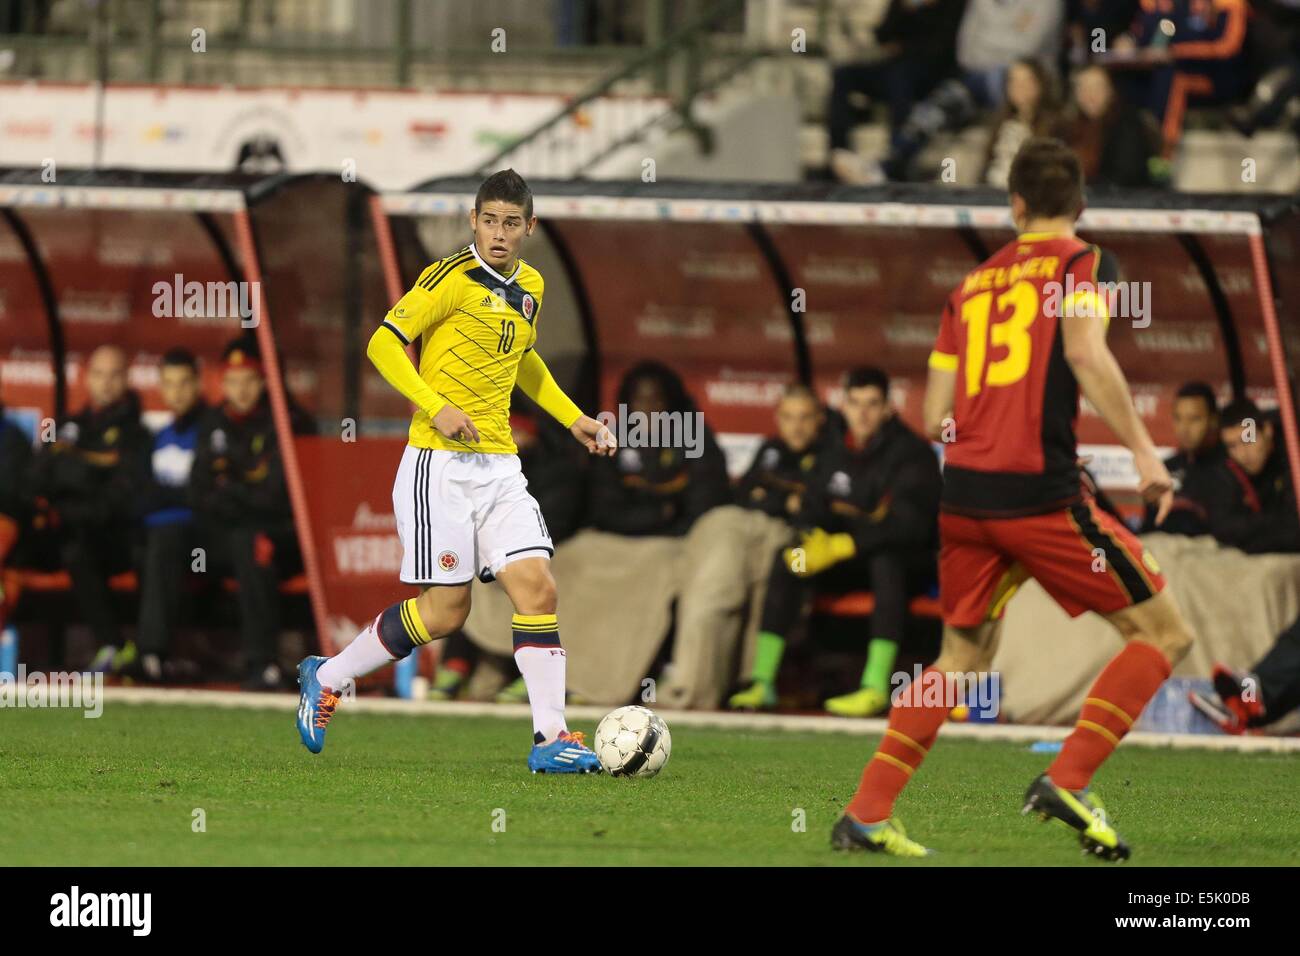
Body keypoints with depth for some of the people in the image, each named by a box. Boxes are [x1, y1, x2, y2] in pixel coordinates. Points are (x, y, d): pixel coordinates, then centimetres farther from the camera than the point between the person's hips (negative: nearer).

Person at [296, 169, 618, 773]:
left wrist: (571, 417, 22)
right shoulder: (452, 278, -10)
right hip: (439, 466, -6)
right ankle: (328, 678, 15)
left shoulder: (530, 287, 13)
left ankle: (550, 738, -7)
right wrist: (436, 408, -24)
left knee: (537, 587, -8)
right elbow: (384, 343, -14)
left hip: (499, 467, 6)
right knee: (445, 611, -5)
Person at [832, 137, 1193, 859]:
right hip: (1041, 493, -6)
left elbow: (935, 416, 16)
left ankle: (866, 814, 13)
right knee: (1163, 634, 4)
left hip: (963, 493, 6)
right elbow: (1085, 352, -17)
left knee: (962, 657, 20)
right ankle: (1066, 783, -8)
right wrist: (1143, 451, -18)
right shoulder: (1080, 263, 2)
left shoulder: (971, 284, 18)